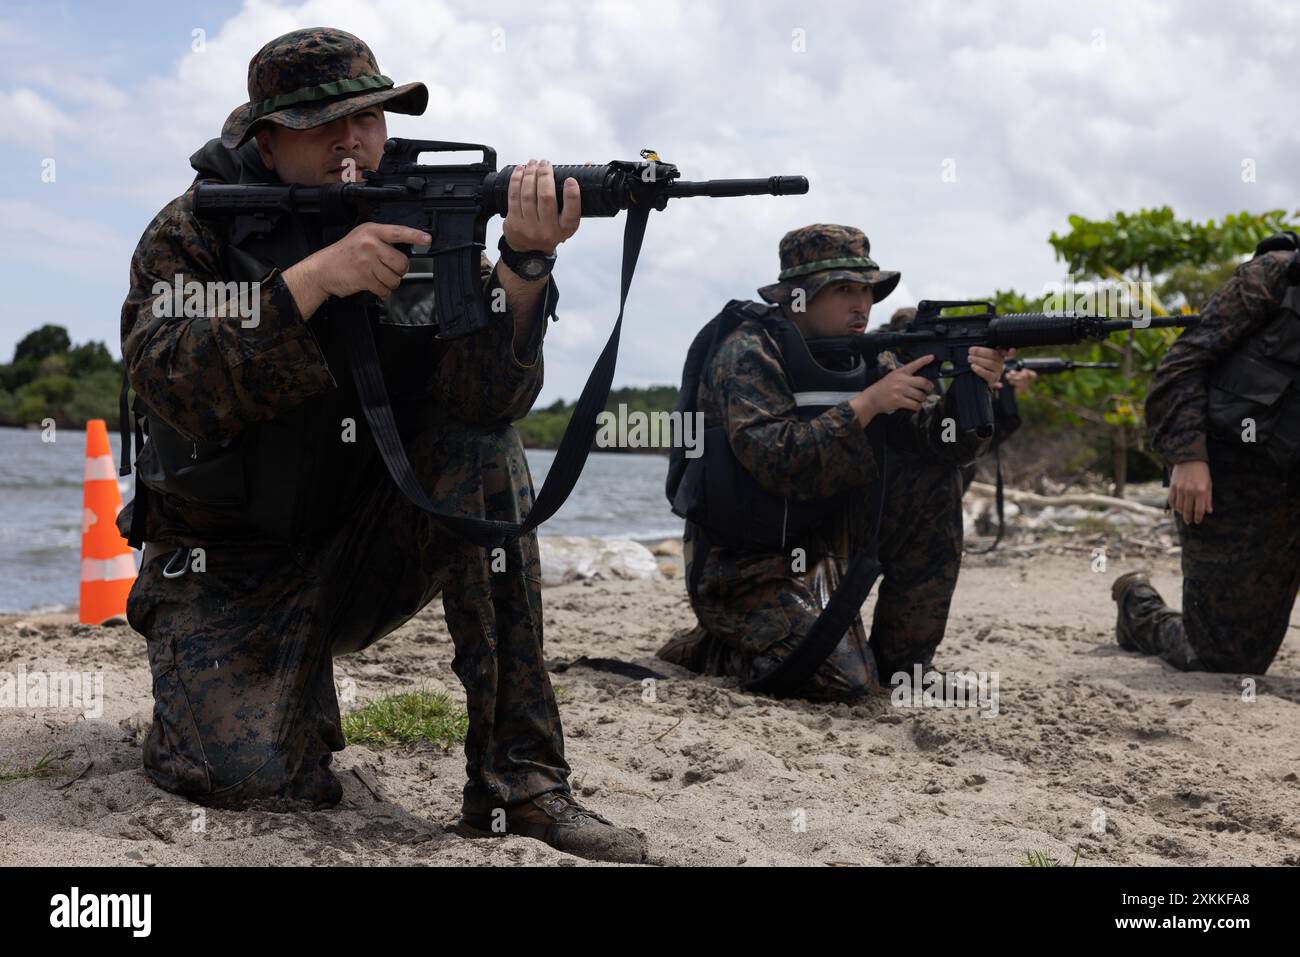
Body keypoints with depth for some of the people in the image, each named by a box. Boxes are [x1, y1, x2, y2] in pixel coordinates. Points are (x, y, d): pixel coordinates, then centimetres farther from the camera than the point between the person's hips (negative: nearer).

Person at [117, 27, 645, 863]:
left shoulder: (418, 235, -3)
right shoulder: (193, 234, -8)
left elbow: (486, 396, -21)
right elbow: (174, 386, -27)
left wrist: (524, 263, -38)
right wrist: (312, 279, -37)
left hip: (363, 552, 3)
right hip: (232, 566, -2)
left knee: (484, 446, -24)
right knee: (255, 776, -25)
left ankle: (520, 783, -23)